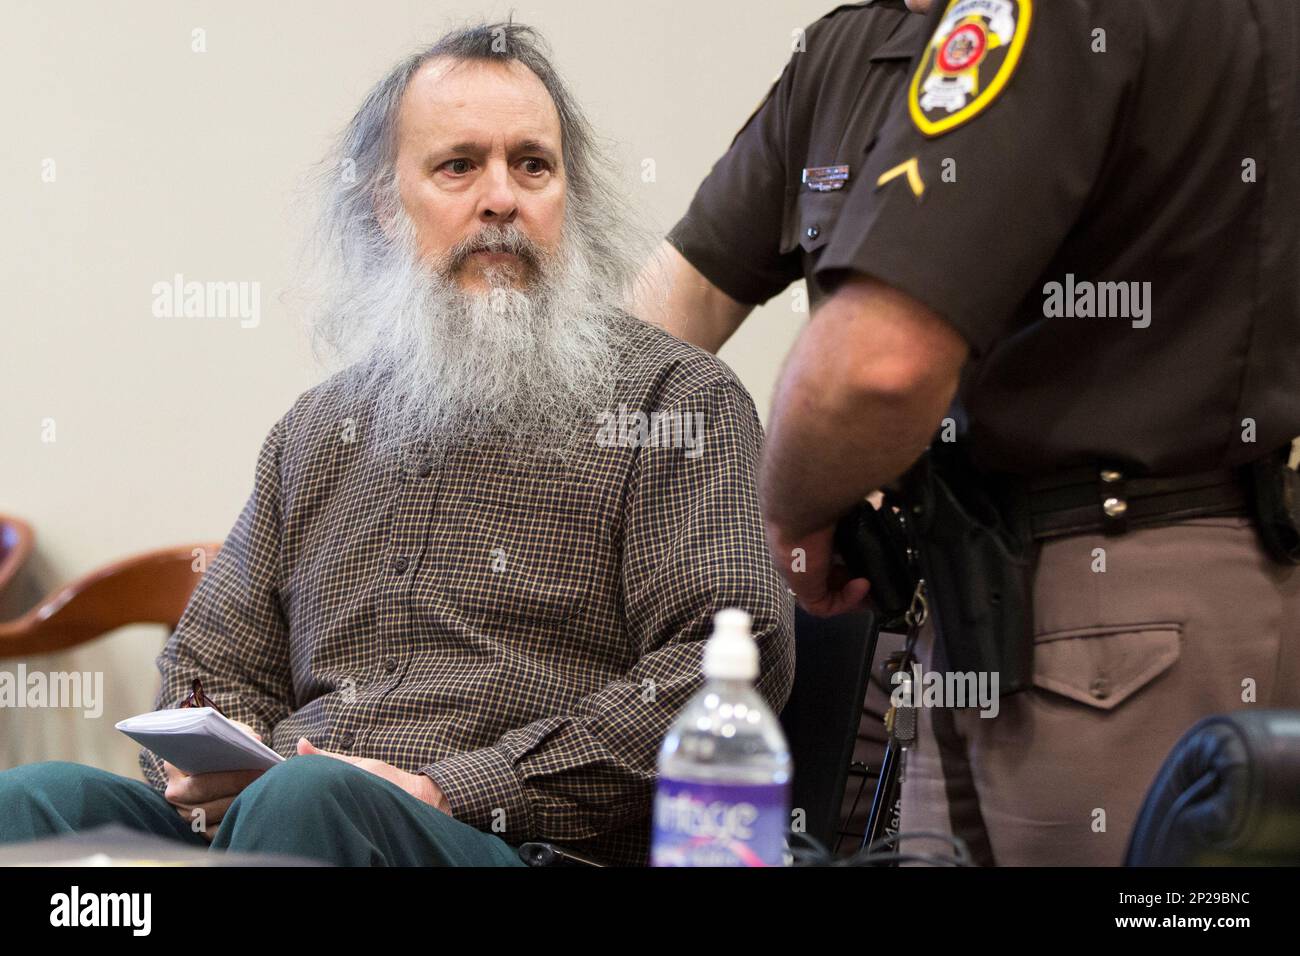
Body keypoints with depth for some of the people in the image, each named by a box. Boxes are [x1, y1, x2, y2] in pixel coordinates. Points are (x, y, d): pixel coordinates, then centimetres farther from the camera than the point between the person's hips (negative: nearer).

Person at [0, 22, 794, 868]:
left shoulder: (674, 397, 6)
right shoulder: (321, 432, 24)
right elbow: (213, 666, 28)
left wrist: (455, 791, -14)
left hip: (517, 845, -4)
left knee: (308, 799, -37)